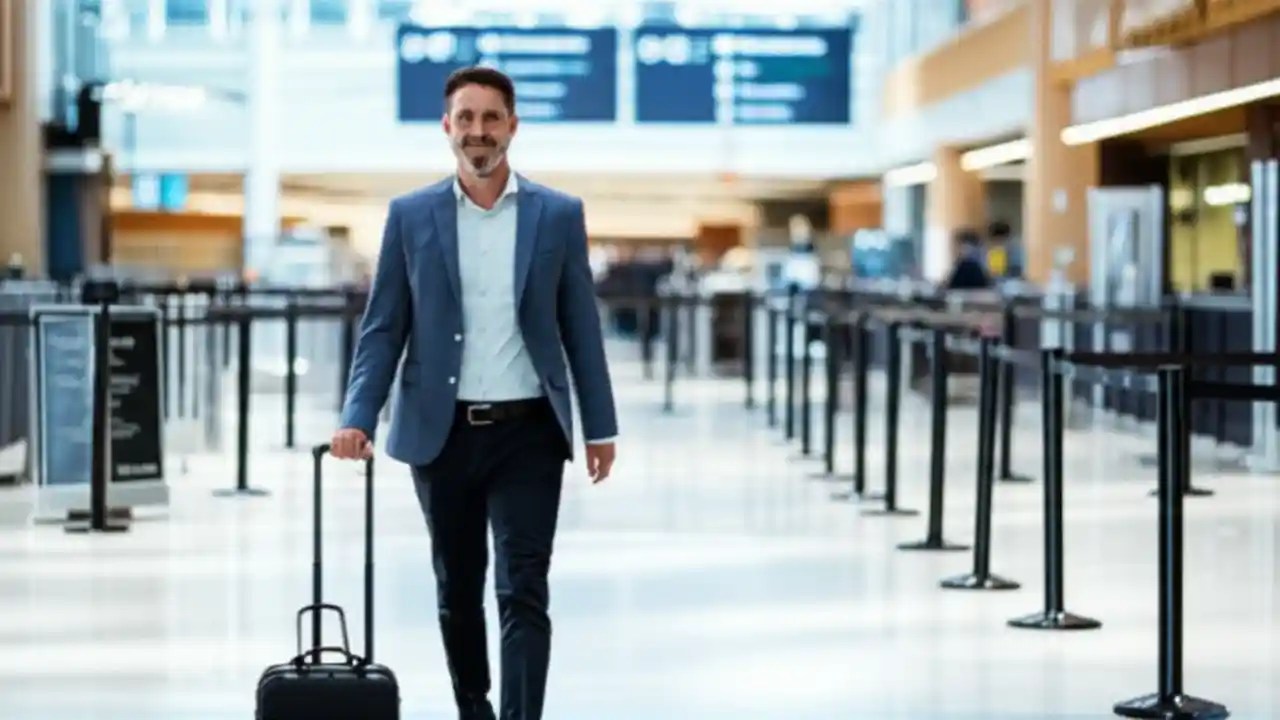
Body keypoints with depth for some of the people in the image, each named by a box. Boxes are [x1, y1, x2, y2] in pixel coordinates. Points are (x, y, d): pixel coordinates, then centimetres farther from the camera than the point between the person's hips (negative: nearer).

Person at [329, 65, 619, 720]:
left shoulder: (558, 214, 1)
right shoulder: (410, 215, 2)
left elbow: (581, 327, 5)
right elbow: (383, 328, 2)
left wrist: (600, 426, 4)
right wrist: (358, 417, -11)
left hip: (527, 432, -1)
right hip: (442, 432, 1)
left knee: (523, 592, -7)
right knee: (457, 591, 12)